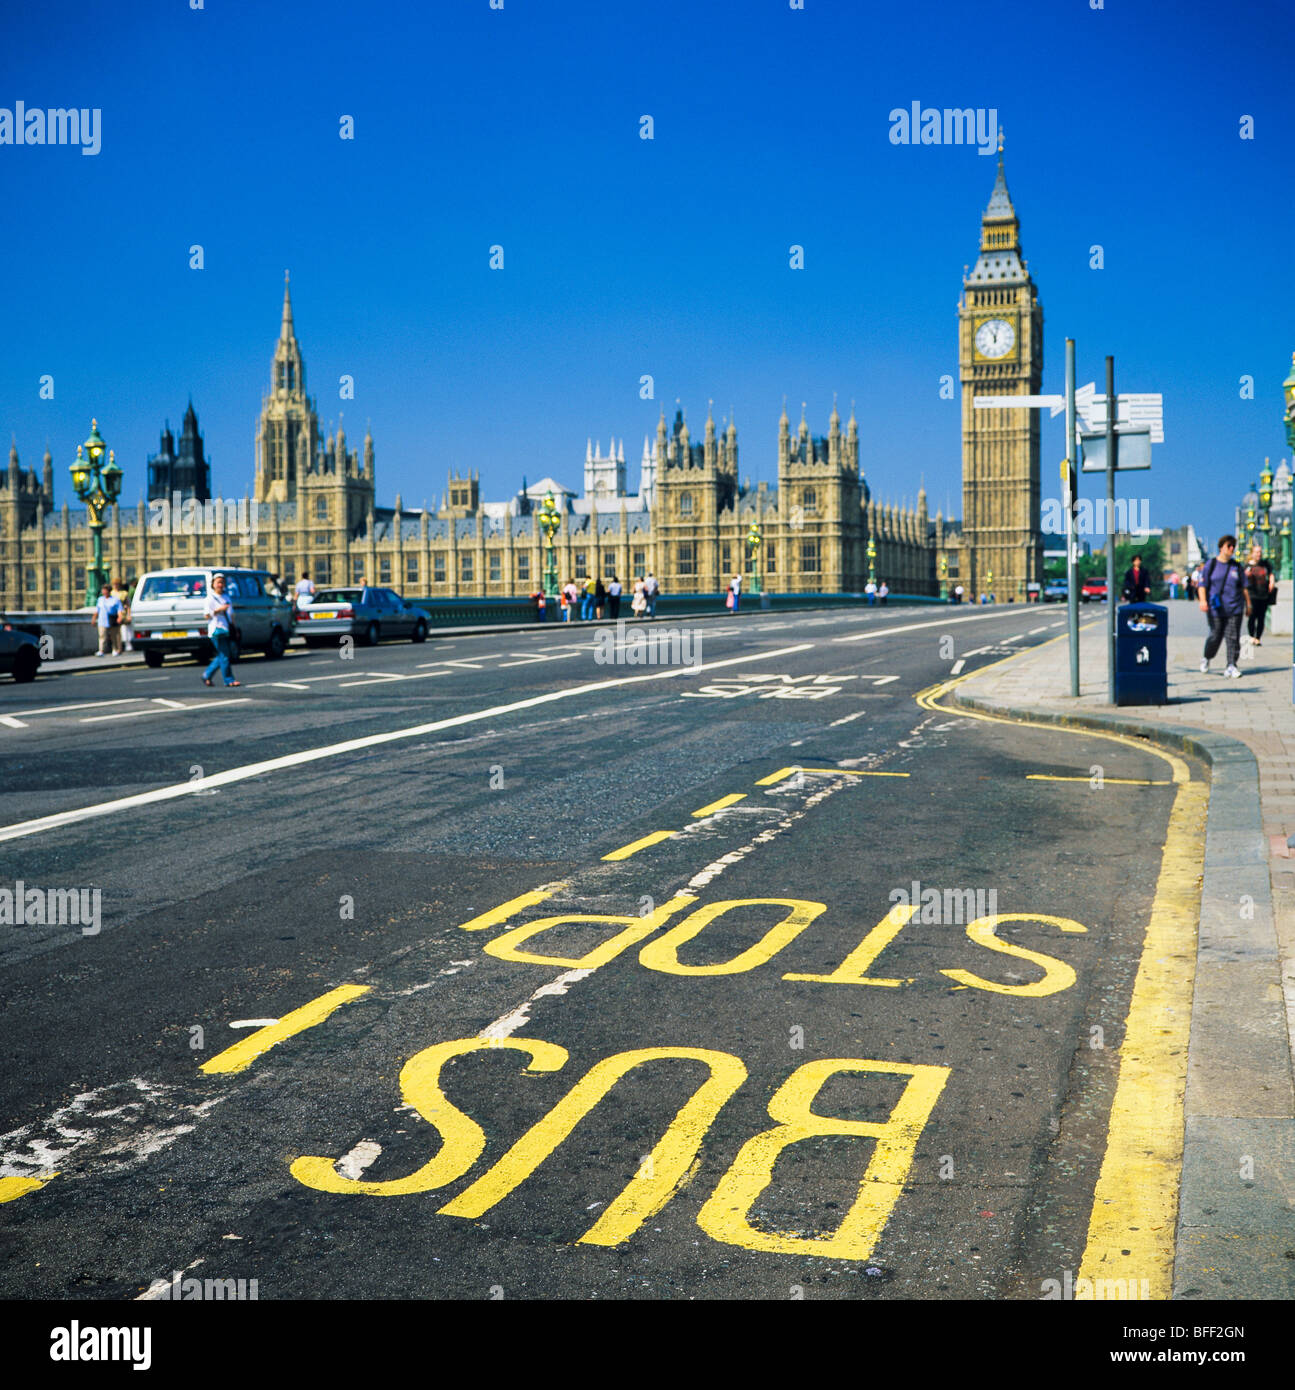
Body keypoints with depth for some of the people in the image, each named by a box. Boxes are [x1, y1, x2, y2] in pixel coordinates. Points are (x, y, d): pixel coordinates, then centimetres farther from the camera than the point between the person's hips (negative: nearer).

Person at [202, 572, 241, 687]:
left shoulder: (226, 598, 19)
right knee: (224, 656, -9)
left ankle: (207, 675, 21)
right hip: (216, 630, -7)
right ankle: (229, 680, -7)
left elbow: (231, 615, 23)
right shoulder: (210, 598, -2)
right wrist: (219, 610, -18)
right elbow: (207, 615, -8)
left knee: (221, 656, 8)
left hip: (226, 630, 7)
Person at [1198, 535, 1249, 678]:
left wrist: (1248, 604, 15)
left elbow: (1244, 587, 17)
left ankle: (1231, 666, -4)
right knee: (1215, 636, 0)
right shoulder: (1211, 565, 3)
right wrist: (1203, 601, -15)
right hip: (1215, 608, -2)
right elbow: (1202, 584, -1)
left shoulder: (1237, 567, 11)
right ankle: (1206, 658, 26)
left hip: (1234, 608, 2)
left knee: (1233, 637, -5)